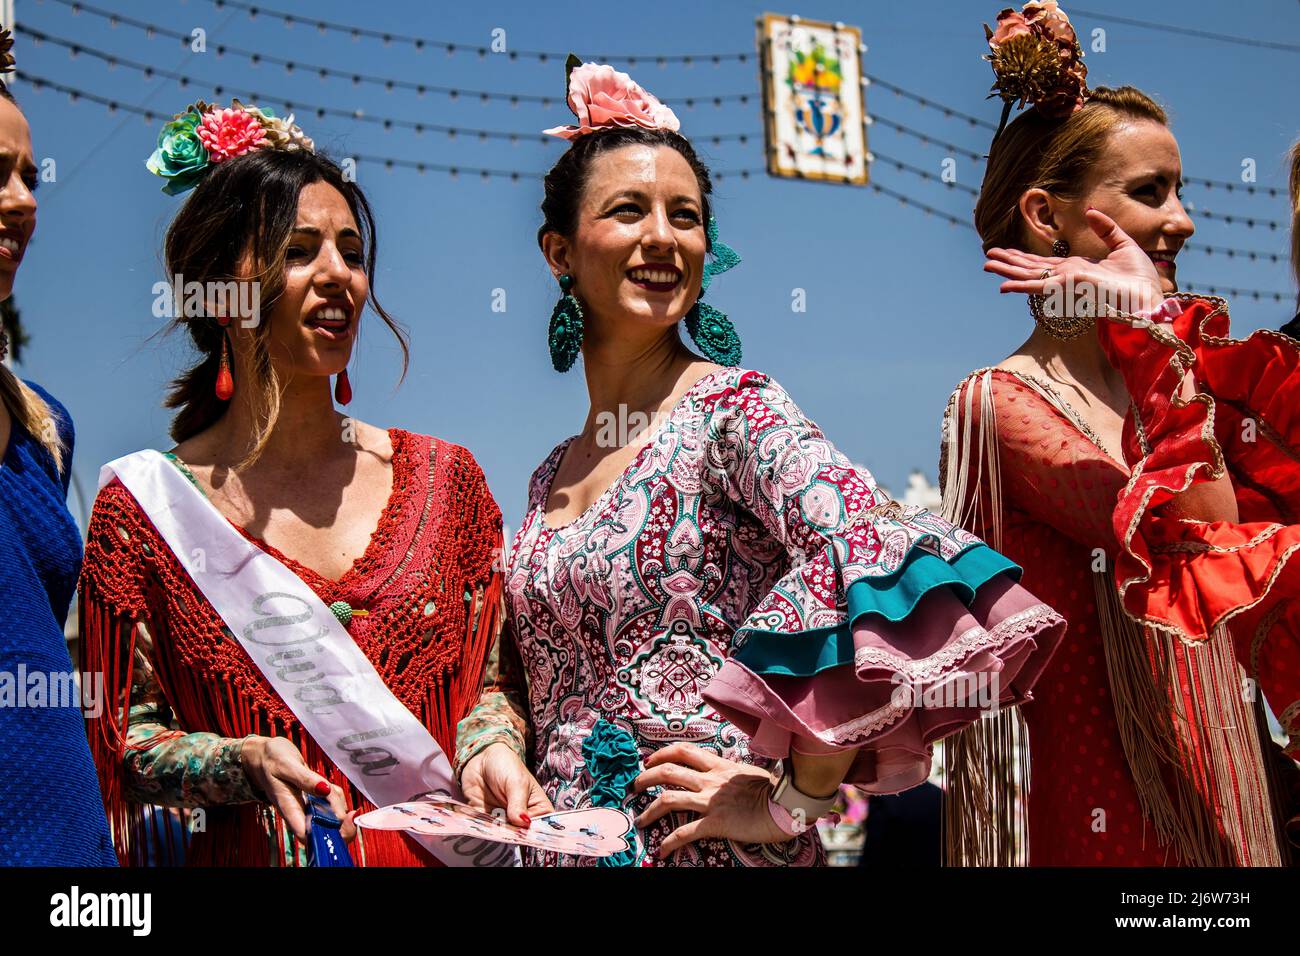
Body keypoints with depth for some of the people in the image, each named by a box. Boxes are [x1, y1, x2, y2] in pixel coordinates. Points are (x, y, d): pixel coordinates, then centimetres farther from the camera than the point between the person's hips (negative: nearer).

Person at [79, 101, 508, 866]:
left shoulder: (443, 479, 1)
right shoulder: (142, 506, -5)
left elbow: (492, 680, 7)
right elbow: (126, 732, -2)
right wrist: (243, 761, -18)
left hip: (433, 849, 2)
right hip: (243, 855, -2)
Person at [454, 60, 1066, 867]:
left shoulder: (732, 409, -12)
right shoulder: (552, 480, 8)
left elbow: (870, 556, -29)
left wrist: (797, 797, -22)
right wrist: (491, 739, -4)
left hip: (708, 845, -6)